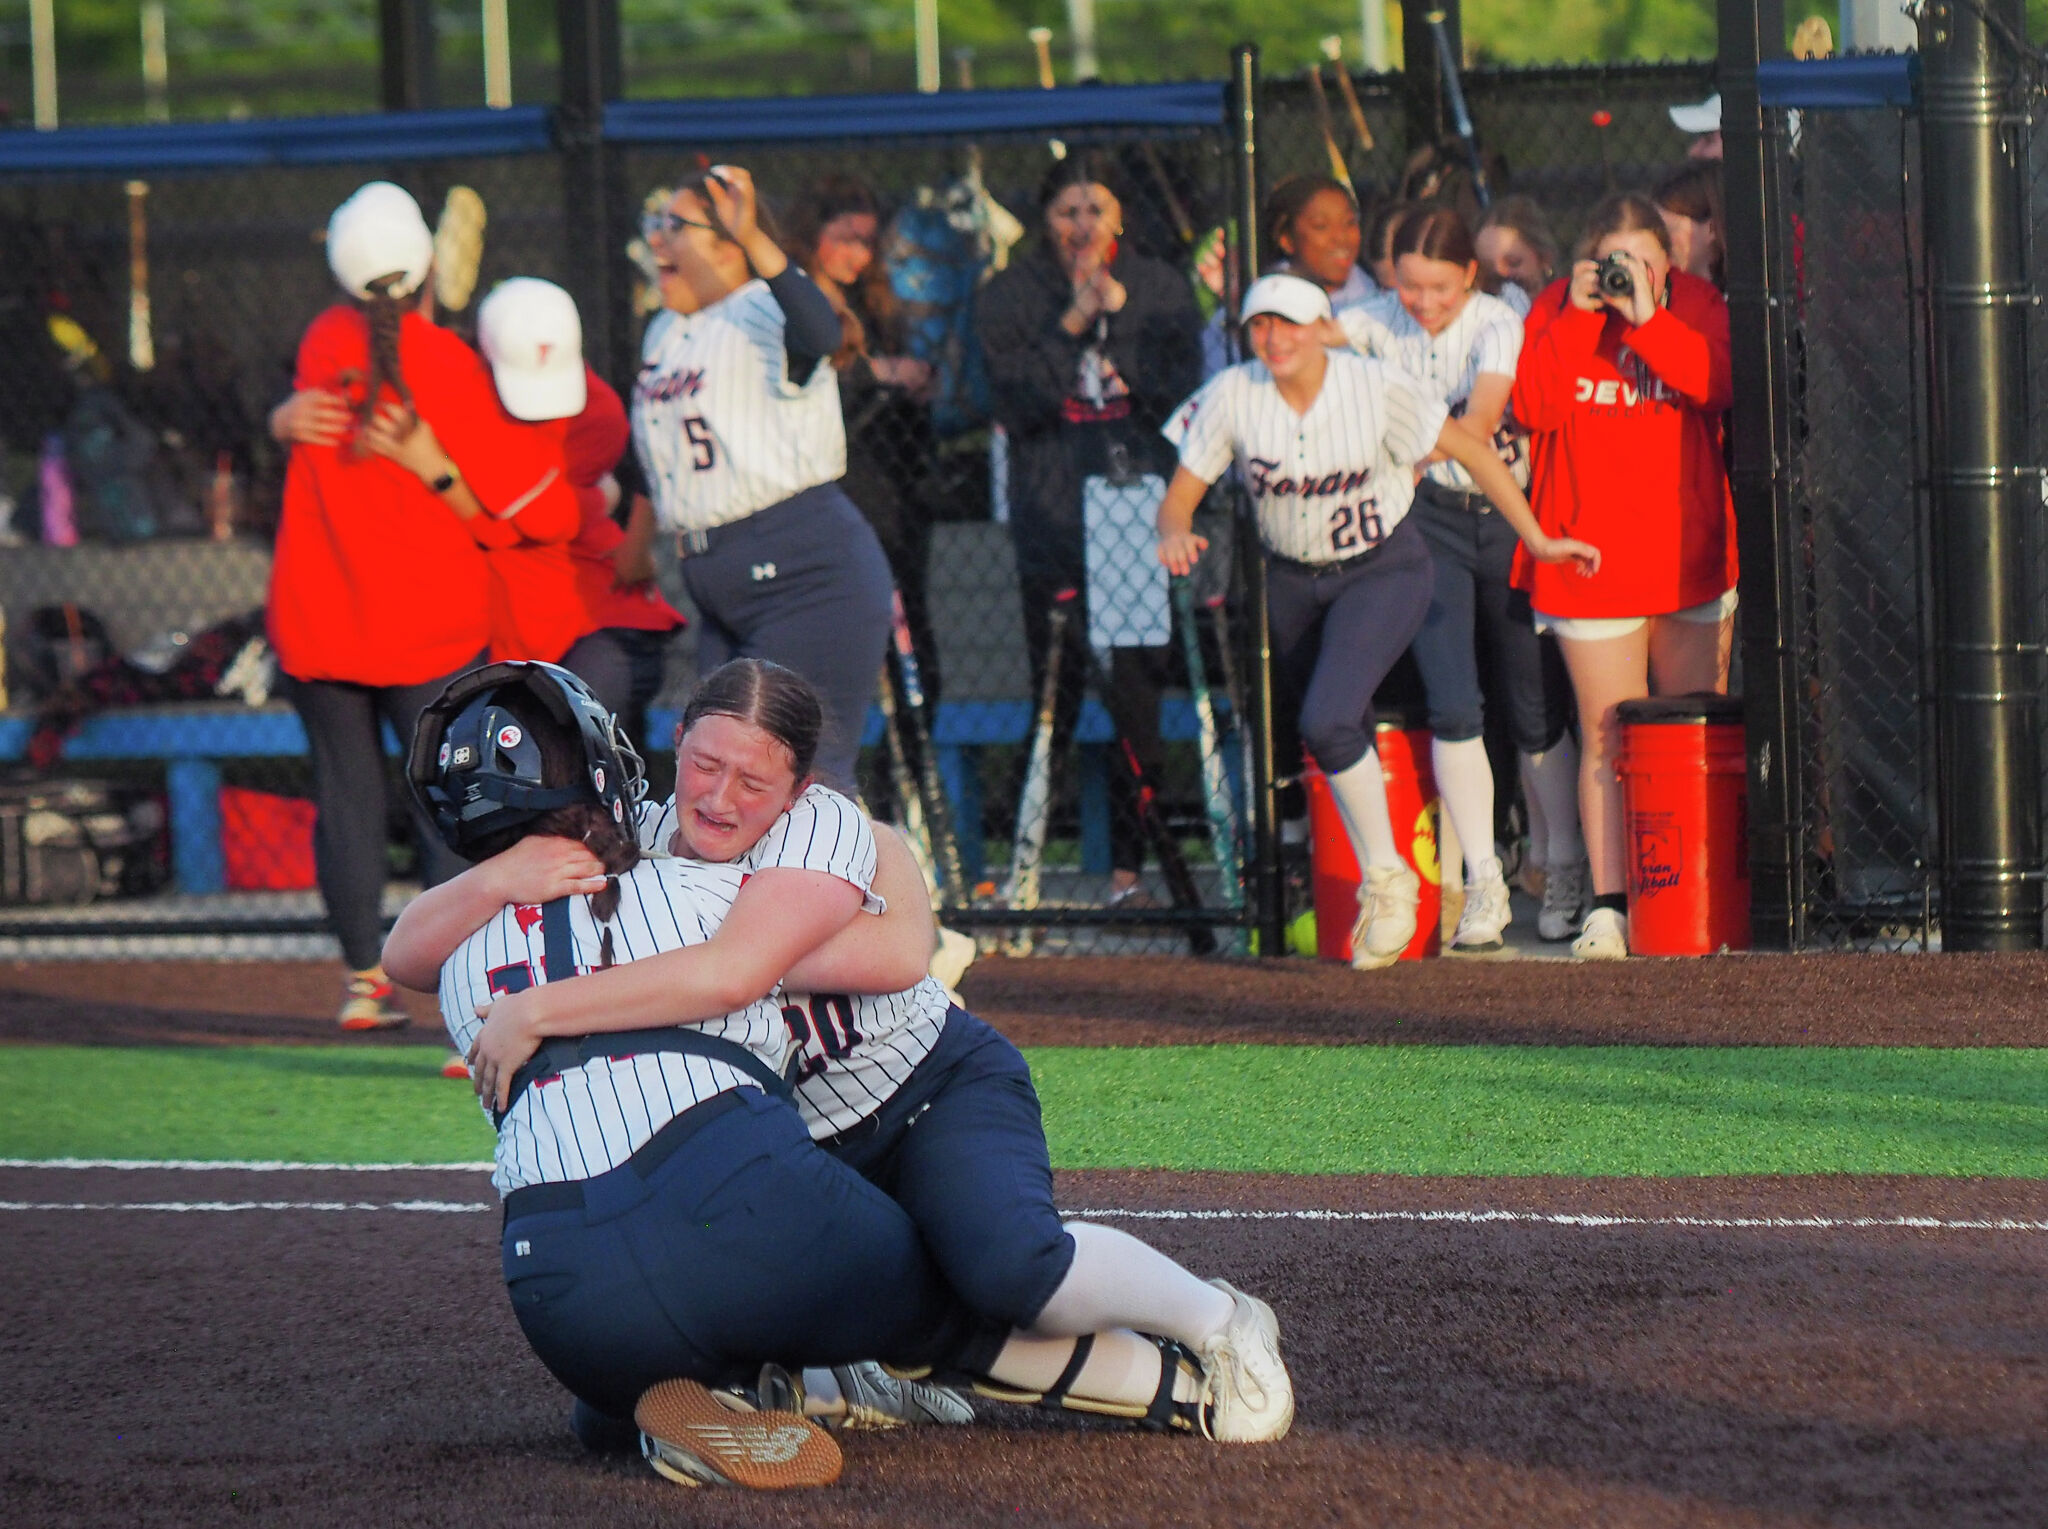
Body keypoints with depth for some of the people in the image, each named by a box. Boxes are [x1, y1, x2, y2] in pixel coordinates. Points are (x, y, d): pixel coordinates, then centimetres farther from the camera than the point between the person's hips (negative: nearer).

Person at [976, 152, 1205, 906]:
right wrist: (1071, 327, -11)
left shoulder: (1159, 289, 12)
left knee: (1136, 690, -3)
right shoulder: (1010, 296, 8)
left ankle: (1128, 864, 2)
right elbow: (1015, 403, -3)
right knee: (1053, 696, -3)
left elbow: (1181, 386, 1)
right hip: (1051, 519, -1)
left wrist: (1118, 320, -6)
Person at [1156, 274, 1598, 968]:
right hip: (1292, 580, 4)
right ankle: (1379, 887, 32)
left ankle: (1387, 877, -3)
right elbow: (1179, 494, -8)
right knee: (1341, 737, 13)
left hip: (1382, 571, -4)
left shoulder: (1375, 388, -20)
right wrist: (1176, 534, -32)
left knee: (1327, 723, -22)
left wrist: (1537, 539, -11)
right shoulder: (1232, 396, -13)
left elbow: (1472, 450, -11)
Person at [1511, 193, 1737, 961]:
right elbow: (1534, 405, -12)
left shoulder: (1694, 305, 3)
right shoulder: (1556, 310, 1)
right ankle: (1609, 905, -6)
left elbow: (1719, 382, -15)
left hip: (1688, 554, 1)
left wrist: (1647, 320, -22)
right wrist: (1579, 316, -17)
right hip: (1592, 563, -1)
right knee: (1608, 736, -5)